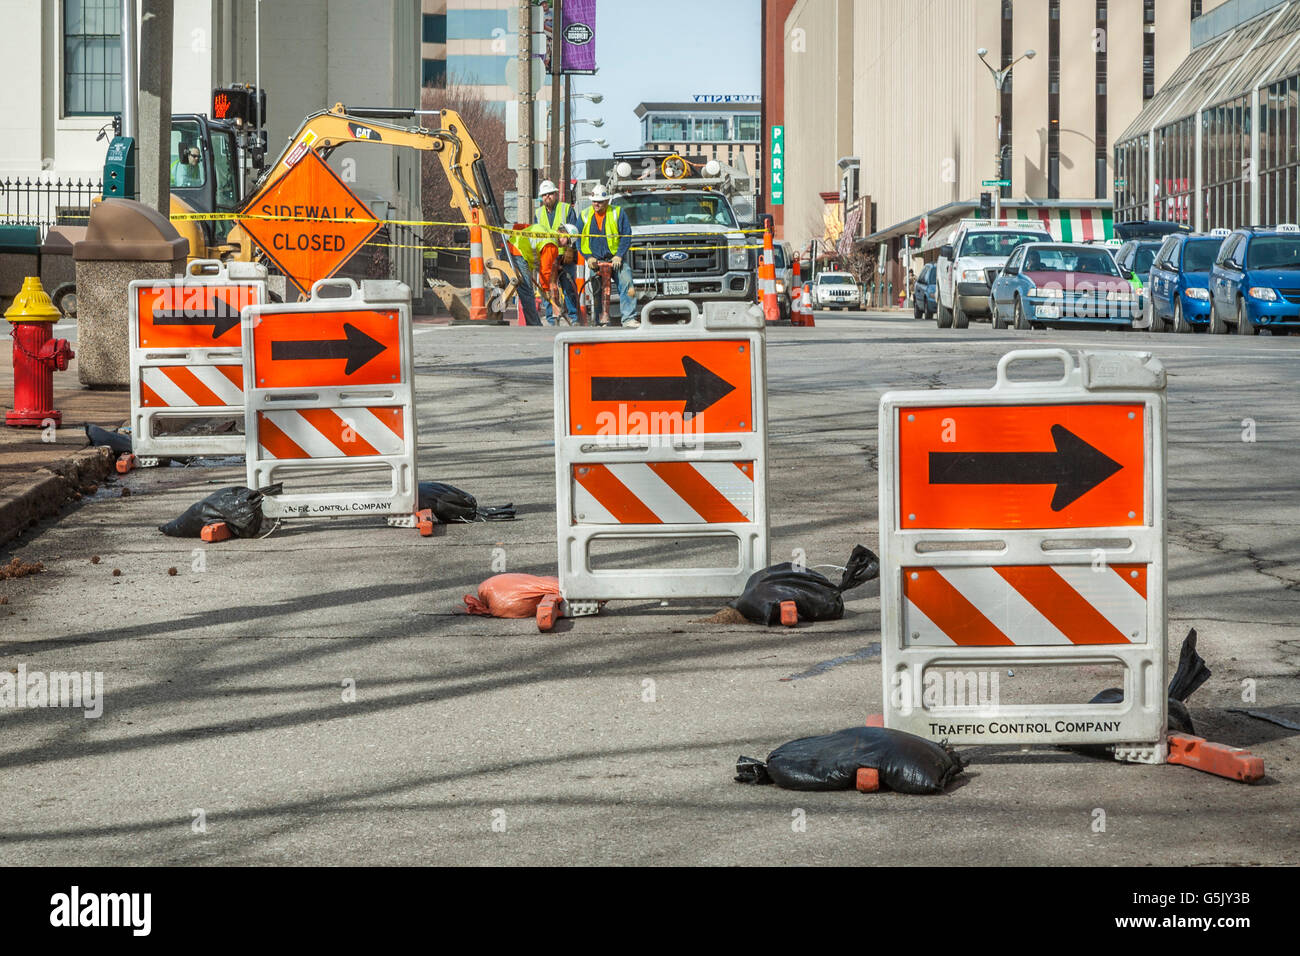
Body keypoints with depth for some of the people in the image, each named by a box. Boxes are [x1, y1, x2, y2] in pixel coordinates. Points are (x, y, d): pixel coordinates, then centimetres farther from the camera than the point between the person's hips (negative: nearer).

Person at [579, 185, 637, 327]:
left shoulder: (617, 213, 1)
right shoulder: (585, 215, 8)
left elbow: (626, 235, 0)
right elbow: (579, 239, 10)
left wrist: (619, 255, -11)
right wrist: (588, 257, -3)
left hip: (616, 258, -2)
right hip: (596, 260, 2)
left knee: (626, 285, -18)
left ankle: (629, 318, -17)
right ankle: (602, 320, 5)